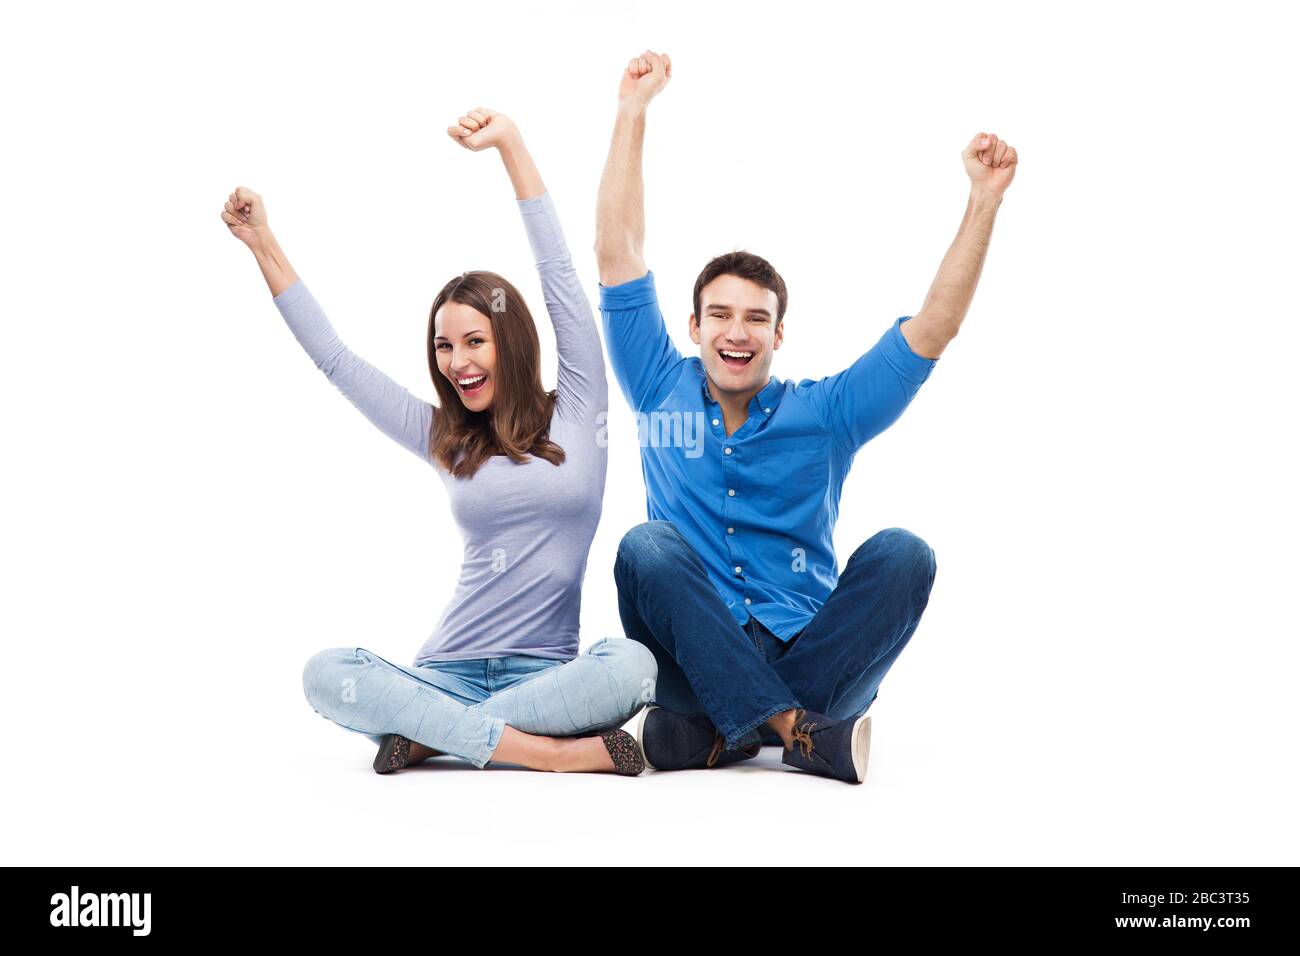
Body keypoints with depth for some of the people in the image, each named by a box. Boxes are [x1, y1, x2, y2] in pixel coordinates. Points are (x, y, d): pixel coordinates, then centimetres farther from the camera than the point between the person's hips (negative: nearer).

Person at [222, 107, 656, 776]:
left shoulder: (576, 410, 8)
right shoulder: (444, 440, 15)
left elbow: (558, 275, 3)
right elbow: (334, 359, 17)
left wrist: (510, 142, 2)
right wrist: (263, 246, 16)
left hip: (545, 670, -2)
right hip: (450, 670, 2)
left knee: (630, 666, -36)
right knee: (325, 675, -27)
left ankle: (435, 734, -22)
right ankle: (549, 752, -30)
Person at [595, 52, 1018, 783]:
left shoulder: (824, 414, 8)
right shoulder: (664, 393, 9)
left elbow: (933, 329, 2)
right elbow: (619, 256, 5)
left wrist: (985, 201, -6)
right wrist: (634, 111, 4)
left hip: (807, 658, 1)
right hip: (694, 660, 0)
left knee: (902, 554, -25)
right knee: (647, 547, -29)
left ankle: (713, 735, -30)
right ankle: (803, 733, -37)